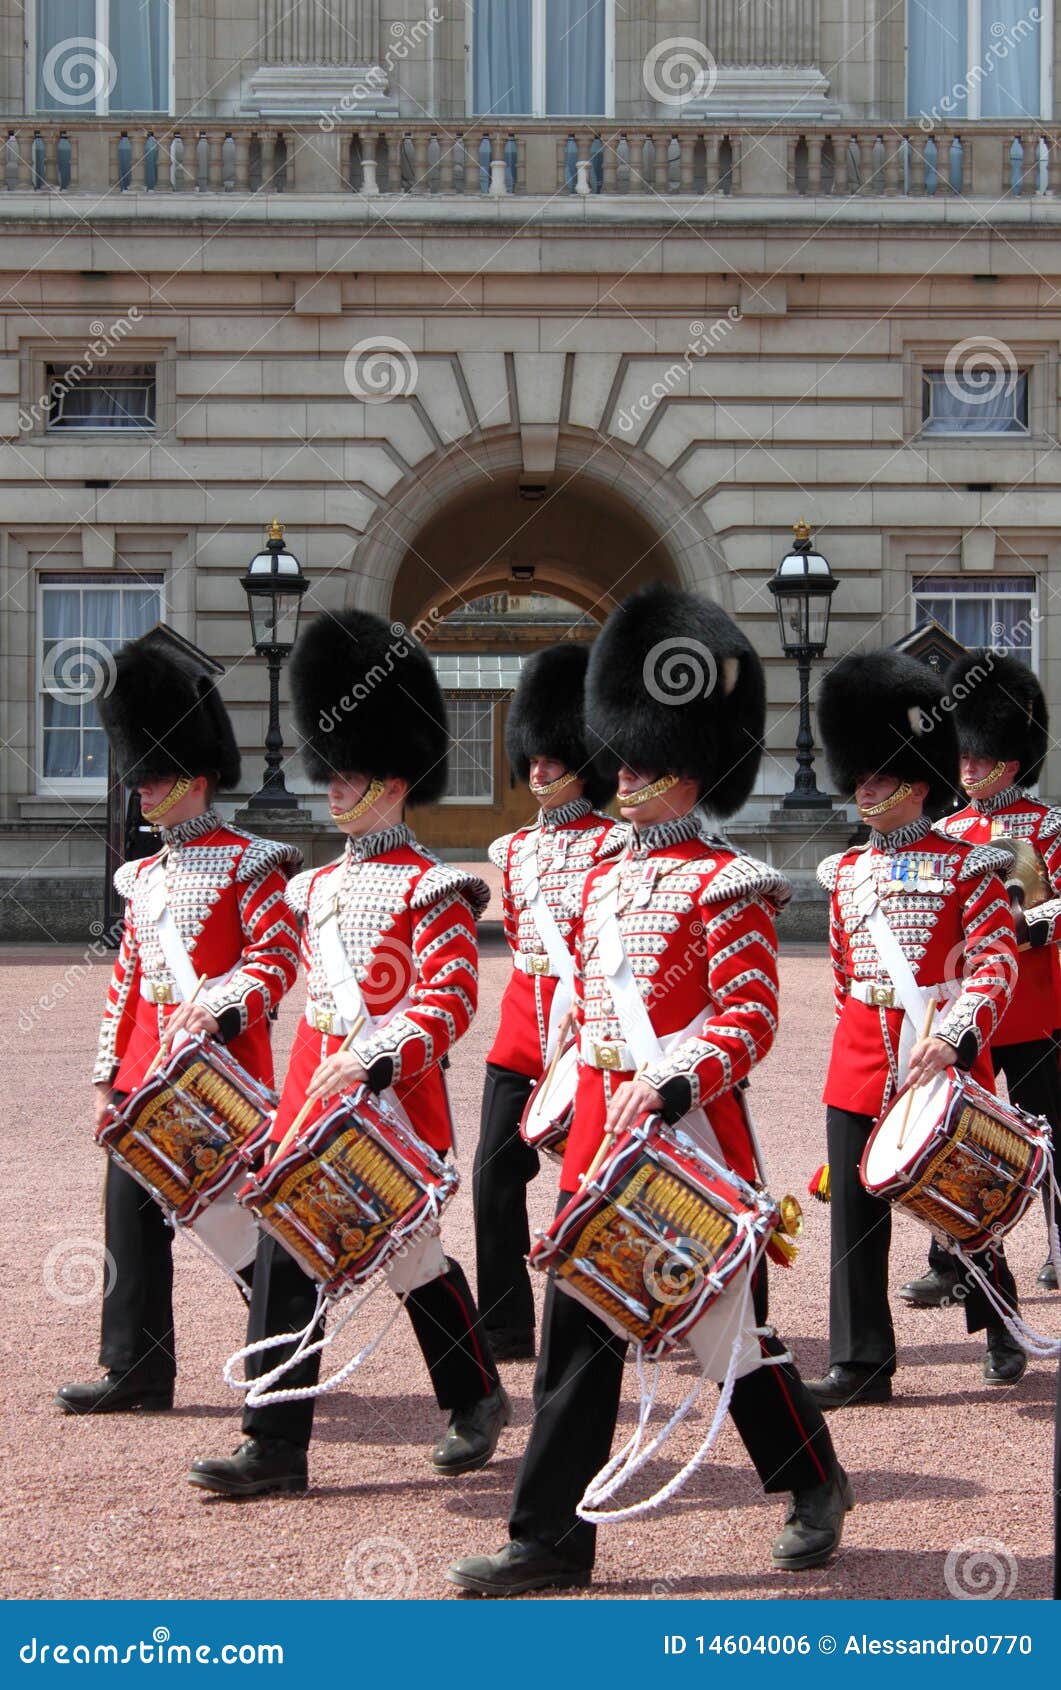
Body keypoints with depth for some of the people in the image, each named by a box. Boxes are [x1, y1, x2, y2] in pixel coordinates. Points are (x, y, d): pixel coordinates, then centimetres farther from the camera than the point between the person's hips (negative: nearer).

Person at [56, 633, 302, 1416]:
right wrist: (110, 1070, 14)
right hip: (146, 1070, 7)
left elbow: (277, 955, -12)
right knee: (133, 1210, 3)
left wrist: (222, 1006, -28)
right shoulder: (145, 876, 16)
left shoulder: (247, 865, -4)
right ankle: (136, 1371, 7)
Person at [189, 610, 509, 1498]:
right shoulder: (319, 887, 14)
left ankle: (479, 1400, 29)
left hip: (393, 1105, -6)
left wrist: (379, 1059, -27)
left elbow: (452, 999, -15)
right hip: (312, 1103, 6)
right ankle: (276, 1448, -1)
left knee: (416, 1260, 6)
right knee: (286, 1262, -2)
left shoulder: (429, 888, -8)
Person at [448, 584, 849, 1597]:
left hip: (693, 1132, -7)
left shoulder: (725, 887, -8)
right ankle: (552, 1540, 7)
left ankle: (816, 1484, 26)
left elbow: (750, 1021, -15)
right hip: (600, 1134, 7)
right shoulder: (603, 884, 13)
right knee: (578, 1332, 4)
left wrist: (671, 1086, -27)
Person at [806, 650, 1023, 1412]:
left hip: (944, 1058, -4)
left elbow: (997, 963, -12)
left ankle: (1002, 1329, 31)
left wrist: (954, 1038, -25)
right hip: (860, 1063, 4)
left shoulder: (967, 867, -4)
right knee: (855, 1213, 1)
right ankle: (860, 1363, 6)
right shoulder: (847, 873, 10)